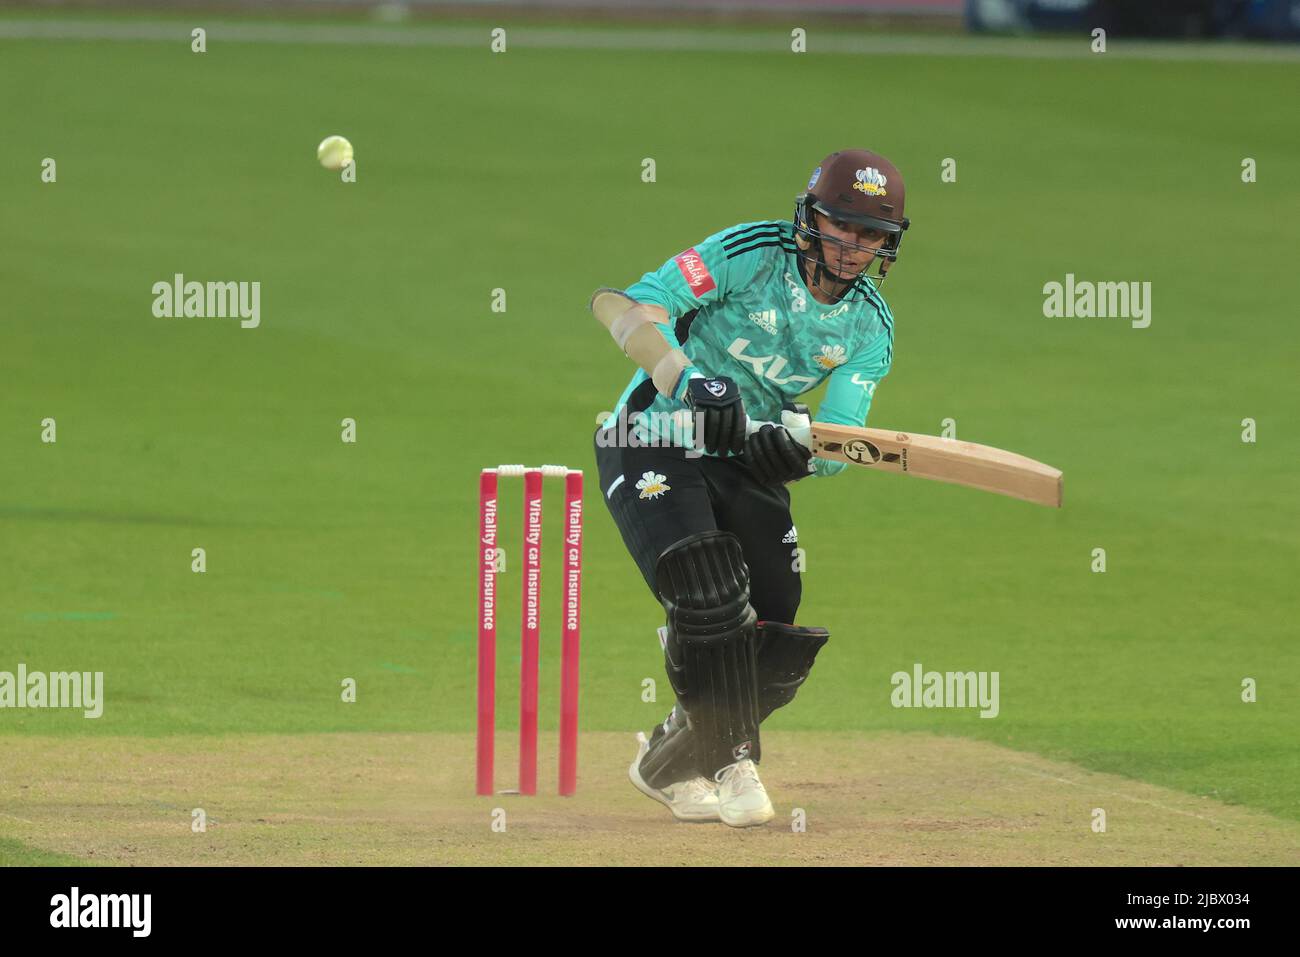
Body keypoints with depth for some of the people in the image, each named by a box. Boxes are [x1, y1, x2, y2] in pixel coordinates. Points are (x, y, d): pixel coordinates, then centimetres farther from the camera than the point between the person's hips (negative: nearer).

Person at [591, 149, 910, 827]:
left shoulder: (870, 326, -2)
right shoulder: (752, 254, -16)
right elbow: (626, 305, -26)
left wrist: (794, 448, -35)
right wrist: (689, 381, -41)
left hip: (744, 465, 6)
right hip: (654, 442, -5)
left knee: (779, 645, 0)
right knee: (709, 592, -27)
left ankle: (671, 765, 22)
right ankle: (731, 762, -14)